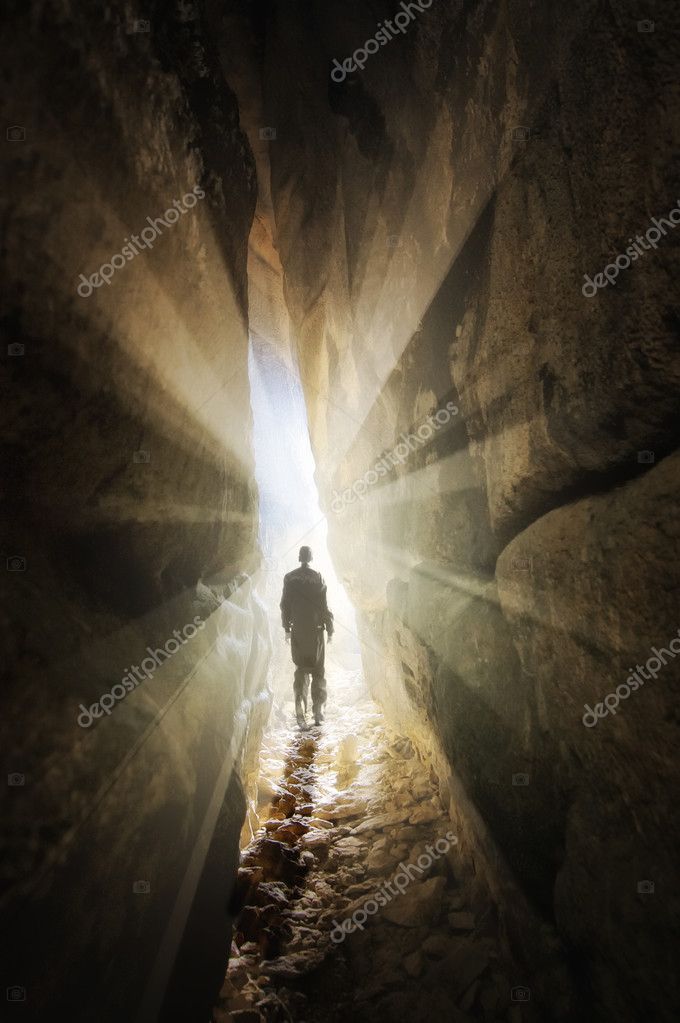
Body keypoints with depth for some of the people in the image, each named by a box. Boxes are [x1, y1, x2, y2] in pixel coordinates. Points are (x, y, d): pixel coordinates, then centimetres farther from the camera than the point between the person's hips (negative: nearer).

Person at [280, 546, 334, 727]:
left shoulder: (289, 578, 0)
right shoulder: (317, 577, -7)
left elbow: (285, 605, 3)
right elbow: (324, 605, -6)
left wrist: (287, 628, 12)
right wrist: (330, 628, 3)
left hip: (297, 630, 2)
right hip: (315, 630, -2)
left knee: (300, 671, 10)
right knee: (318, 670, 10)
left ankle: (301, 712, 2)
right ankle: (318, 712, 10)